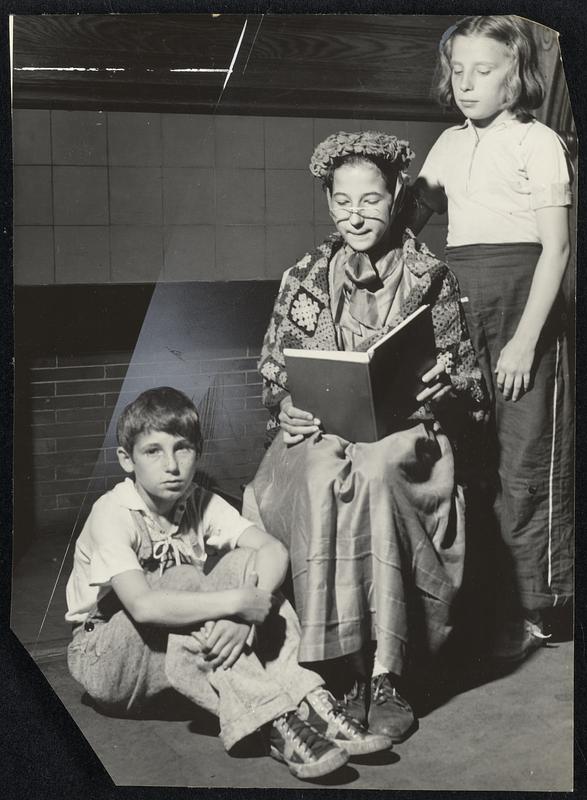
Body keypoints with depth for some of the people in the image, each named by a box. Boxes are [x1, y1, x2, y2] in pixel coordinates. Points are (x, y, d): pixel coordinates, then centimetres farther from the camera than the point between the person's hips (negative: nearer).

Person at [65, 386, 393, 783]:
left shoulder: (200, 504, -5)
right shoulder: (113, 515, -22)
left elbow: (274, 549, -17)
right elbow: (142, 605, -37)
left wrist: (243, 617, -35)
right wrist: (236, 603, -37)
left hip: (185, 649, 5)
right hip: (104, 659, -5)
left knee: (244, 563, -16)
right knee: (184, 580, -31)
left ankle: (311, 702, -26)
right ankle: (273, 724, -37)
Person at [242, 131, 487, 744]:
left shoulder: (430, 279, 7)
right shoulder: (303, 279, 12)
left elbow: (469, 383, 7)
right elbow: (272, 373, 13)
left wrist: (444, 387, -16)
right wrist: (286, 407, -9)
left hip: (404, 432, -1)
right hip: (319, 432, 2)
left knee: (372, 474, -36)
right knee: (321, 478, -34)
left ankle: (383, 674, -30)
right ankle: (346, 665, -28)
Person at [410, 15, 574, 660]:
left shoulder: (538, 143, -2)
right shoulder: (450, 145, 15)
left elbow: (556, 248, -6)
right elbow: (410, 220, 17)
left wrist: (525, 340, -14)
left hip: (522, 298, -5)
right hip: (457, 299, 5)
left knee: (524, 458, -1)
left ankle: (526, 608, 10)